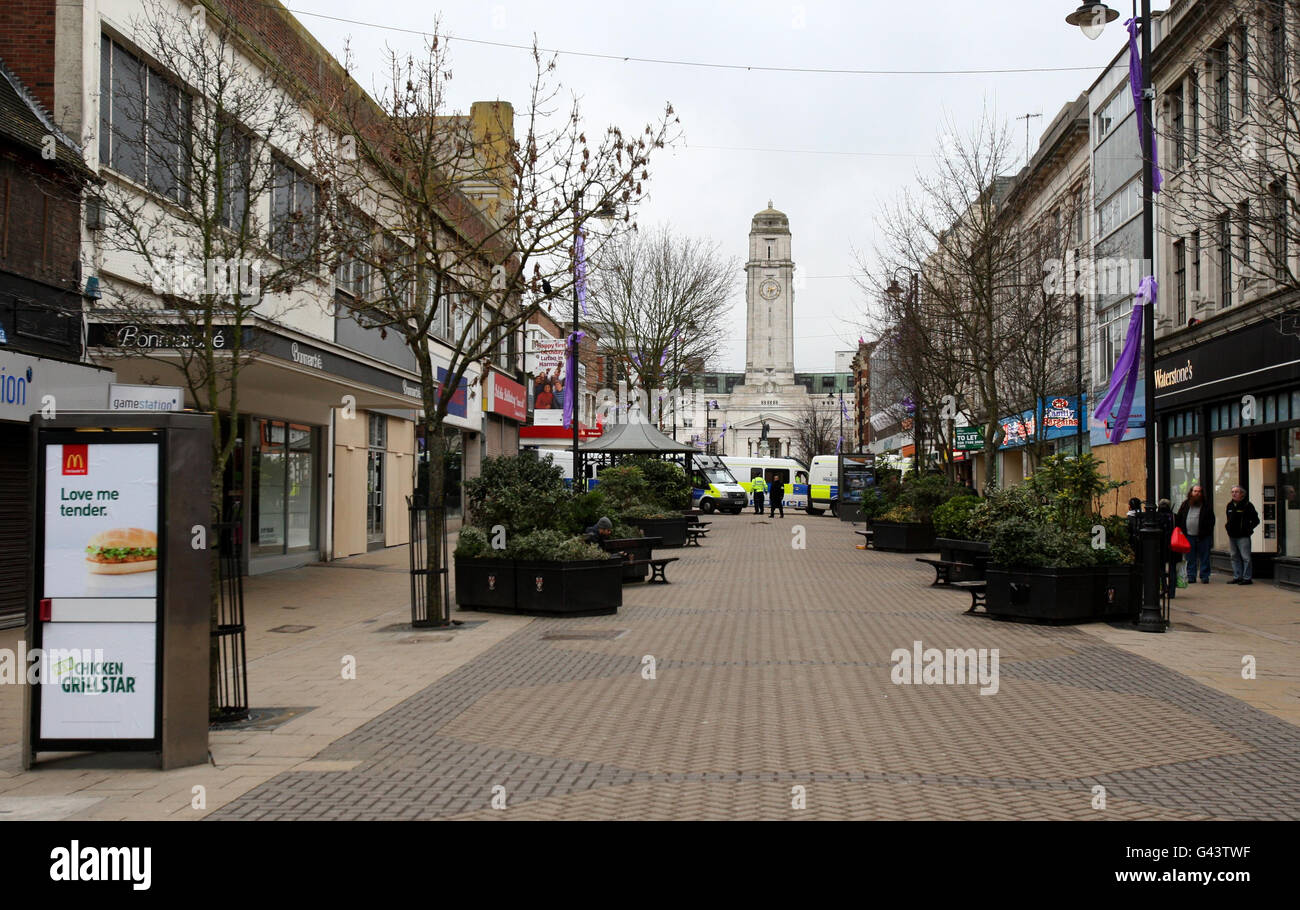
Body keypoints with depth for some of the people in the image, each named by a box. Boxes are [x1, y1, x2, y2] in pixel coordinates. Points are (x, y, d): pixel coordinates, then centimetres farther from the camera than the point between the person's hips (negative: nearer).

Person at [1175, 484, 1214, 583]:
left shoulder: (1206, 506, 2)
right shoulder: (1185, 504, 8)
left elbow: (1211, 521, 1)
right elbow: (1178, 518, 12)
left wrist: (1207, 532, -10)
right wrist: (1180, 530, 2)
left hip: (1203, 537, -2)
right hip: (1189, 536, 2)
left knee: (1204, 558, 3)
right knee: (1190, 558, 7)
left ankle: (1204, 577, 11)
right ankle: (1191, 577, 13)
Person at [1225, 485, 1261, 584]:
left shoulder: (1247, 505, -7)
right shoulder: (1230, 505, 13)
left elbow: (1256, 520, -5)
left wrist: (1248, 528, -10)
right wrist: (1227, 526, 12)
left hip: (1243, 536, -7)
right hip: (1232, 536, 7)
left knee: (1245, 557, -6)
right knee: (1235, 557, 11)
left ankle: (1247, 578, -3)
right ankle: (1237, 577, 17)